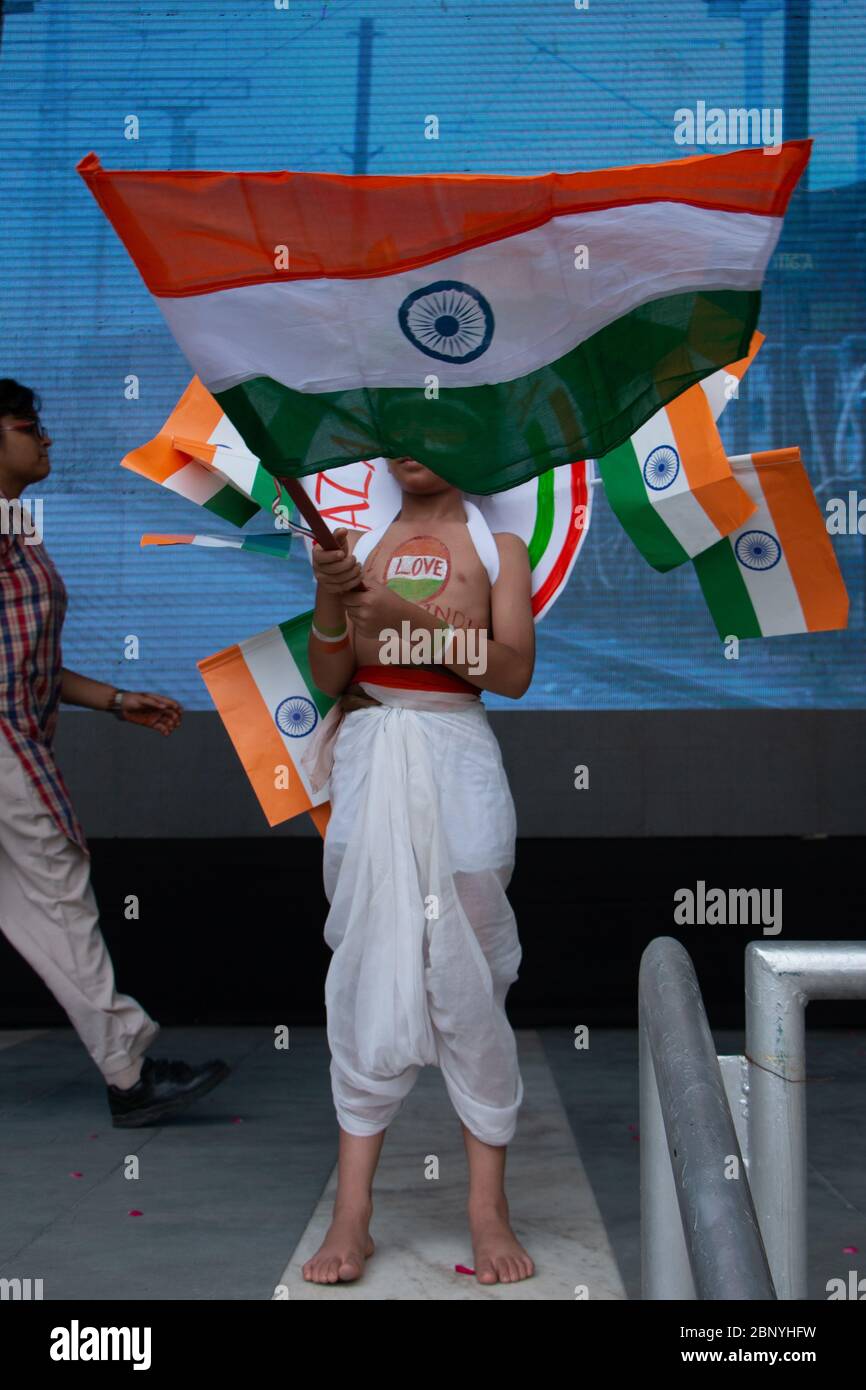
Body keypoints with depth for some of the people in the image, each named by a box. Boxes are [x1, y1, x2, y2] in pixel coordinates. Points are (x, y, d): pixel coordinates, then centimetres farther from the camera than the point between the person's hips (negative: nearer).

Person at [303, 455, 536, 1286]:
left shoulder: (497, 548, 8)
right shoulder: (358, 547, 15)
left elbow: (514, 672, -4)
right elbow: (327, 678, 9)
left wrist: (409, 614, -13)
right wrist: (330, 600, -9)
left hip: (455, 759, -2)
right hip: (367, 758, 2)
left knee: (467, 976, -2)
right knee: (365, 974, -2)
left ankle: (488, 1208, 5)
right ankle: (351, 1212, 1)